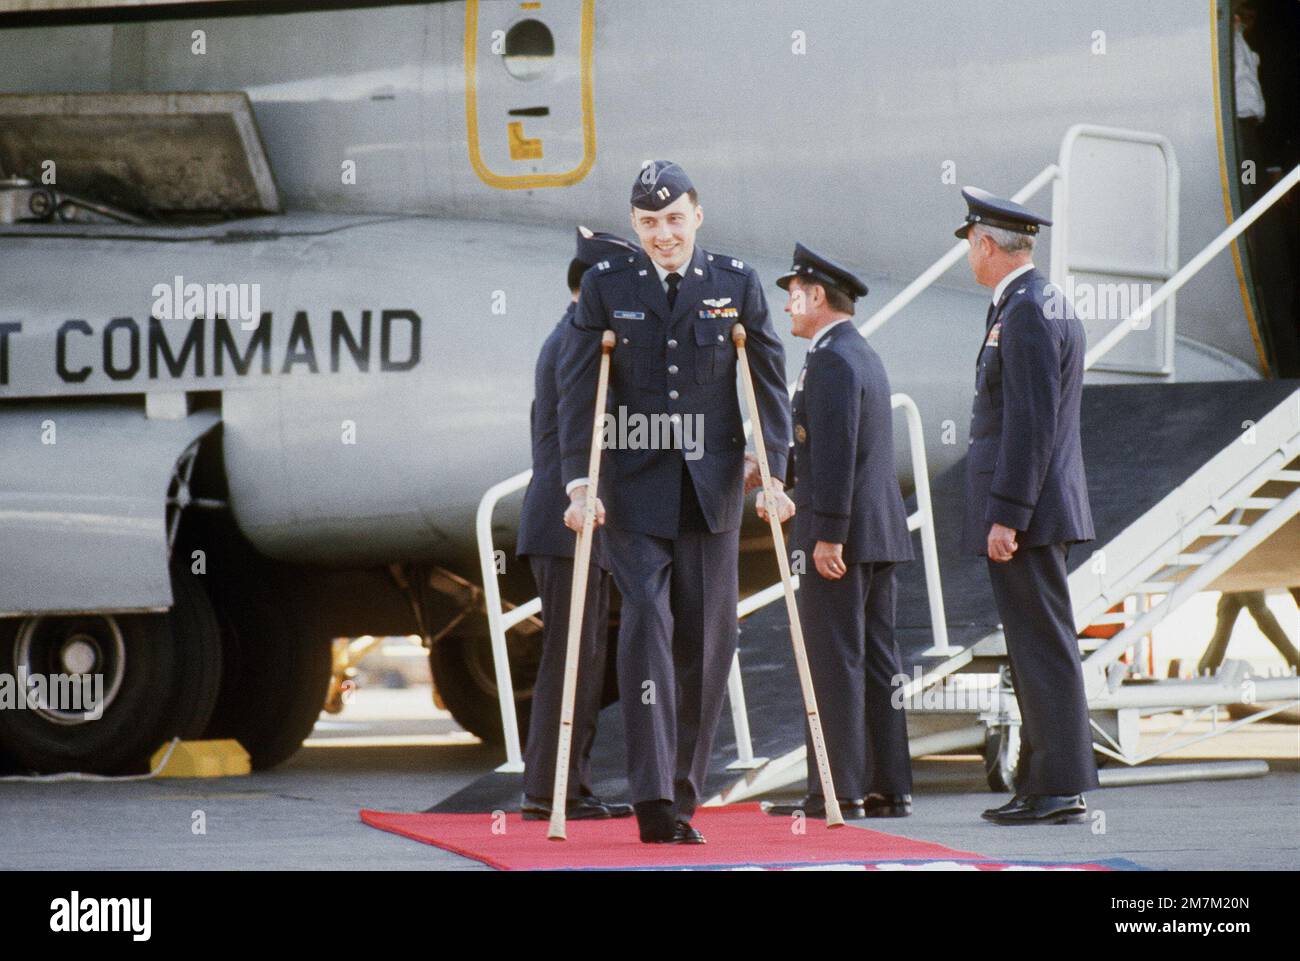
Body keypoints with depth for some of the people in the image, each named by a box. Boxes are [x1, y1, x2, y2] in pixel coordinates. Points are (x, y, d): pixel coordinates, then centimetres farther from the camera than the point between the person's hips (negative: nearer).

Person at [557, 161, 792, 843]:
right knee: (646, 622, -13)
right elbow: (577, 388, 0)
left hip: (711, 487, 2)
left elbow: (769, 380, 5)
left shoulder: (736, 283, 5)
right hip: (634, 487, -2)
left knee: (708, 640, 3)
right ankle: (652, 800, -15)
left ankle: (681, 794, 12)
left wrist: (772, 473, -4)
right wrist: (579, 482, -9)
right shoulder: (606, 286, 2)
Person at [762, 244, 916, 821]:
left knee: (832, 661, -7)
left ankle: (838, 789, -8)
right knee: (876, 659, 9)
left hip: (839, 533, -10)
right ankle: (889, 787, 11)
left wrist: (827, 535, -22)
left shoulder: (832, 361, -14)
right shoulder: (864, 357, 18)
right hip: (879, 533, 10)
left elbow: (836, 453, -20)